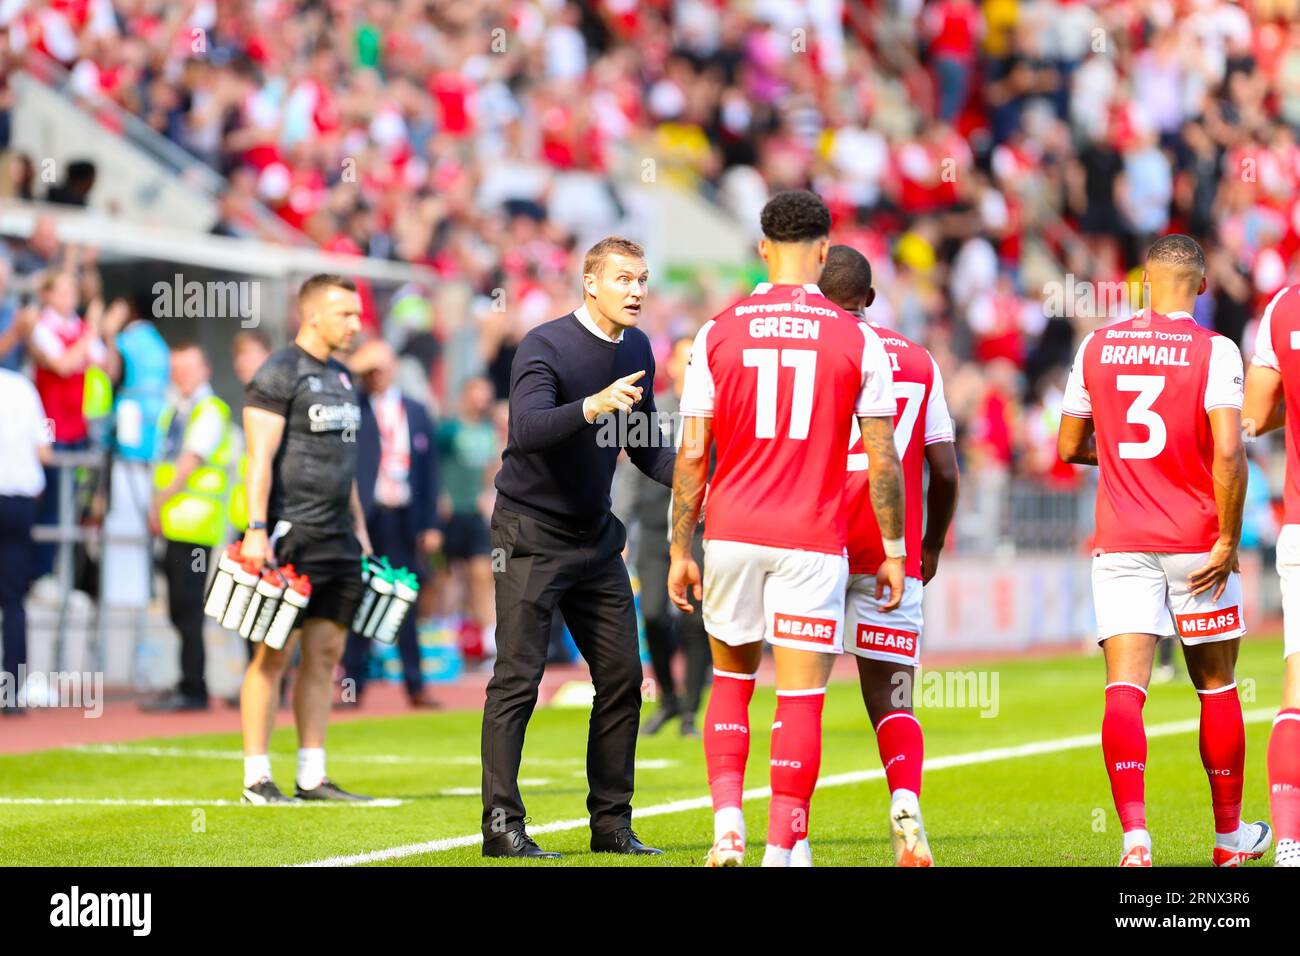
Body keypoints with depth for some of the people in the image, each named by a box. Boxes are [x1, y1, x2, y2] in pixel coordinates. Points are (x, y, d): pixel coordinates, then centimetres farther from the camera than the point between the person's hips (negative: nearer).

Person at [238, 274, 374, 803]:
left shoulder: (340, 377, 18)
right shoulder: (279, 374, -8)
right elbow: (261, 458, -14)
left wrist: (359, 528, 22)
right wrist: (256, 531, -20)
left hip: (336, 538, 8)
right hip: (290, 535, -8)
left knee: (325, 654, 7)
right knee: (274, 654, -6)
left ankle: (312, 776, 11)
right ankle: (256, 777, -3)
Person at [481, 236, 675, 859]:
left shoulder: (636, 350, 8)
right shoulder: (545, 347, -15)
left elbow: (643, 447, 17)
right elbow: (528, 428, -31)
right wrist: (594, 405, -46)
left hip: (595, 537, 7)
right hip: (531, 533, -7)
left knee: (622, 677, 5)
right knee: (518, 678, -9)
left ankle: (611, 825, 12)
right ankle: (502, 825, -6)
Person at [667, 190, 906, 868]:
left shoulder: (717, 334, 1)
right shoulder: (858, 341, -2)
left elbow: (692, 454, 0)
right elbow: (882, 462, -2)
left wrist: (680, 548, 7)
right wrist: (892, 552, 6)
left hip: (731, 533, 2)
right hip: (813, 539, -2)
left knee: (731, 678, 19)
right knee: (801, 696, 1)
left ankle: (727, 825, 6)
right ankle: (784, 848, -1)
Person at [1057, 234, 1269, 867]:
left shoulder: (1097, 346, 4)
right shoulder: (1213, 352, -7)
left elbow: (1069, 448, 11)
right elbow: (1227, 451, -17)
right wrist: (1229, 540, -9)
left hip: (1121, 546, 2)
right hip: (1196, 544, -1)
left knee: (1124, 688, -6)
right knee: (1216, 687, 14)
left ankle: (1134, 833, -24)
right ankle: (1230, 835, 26)